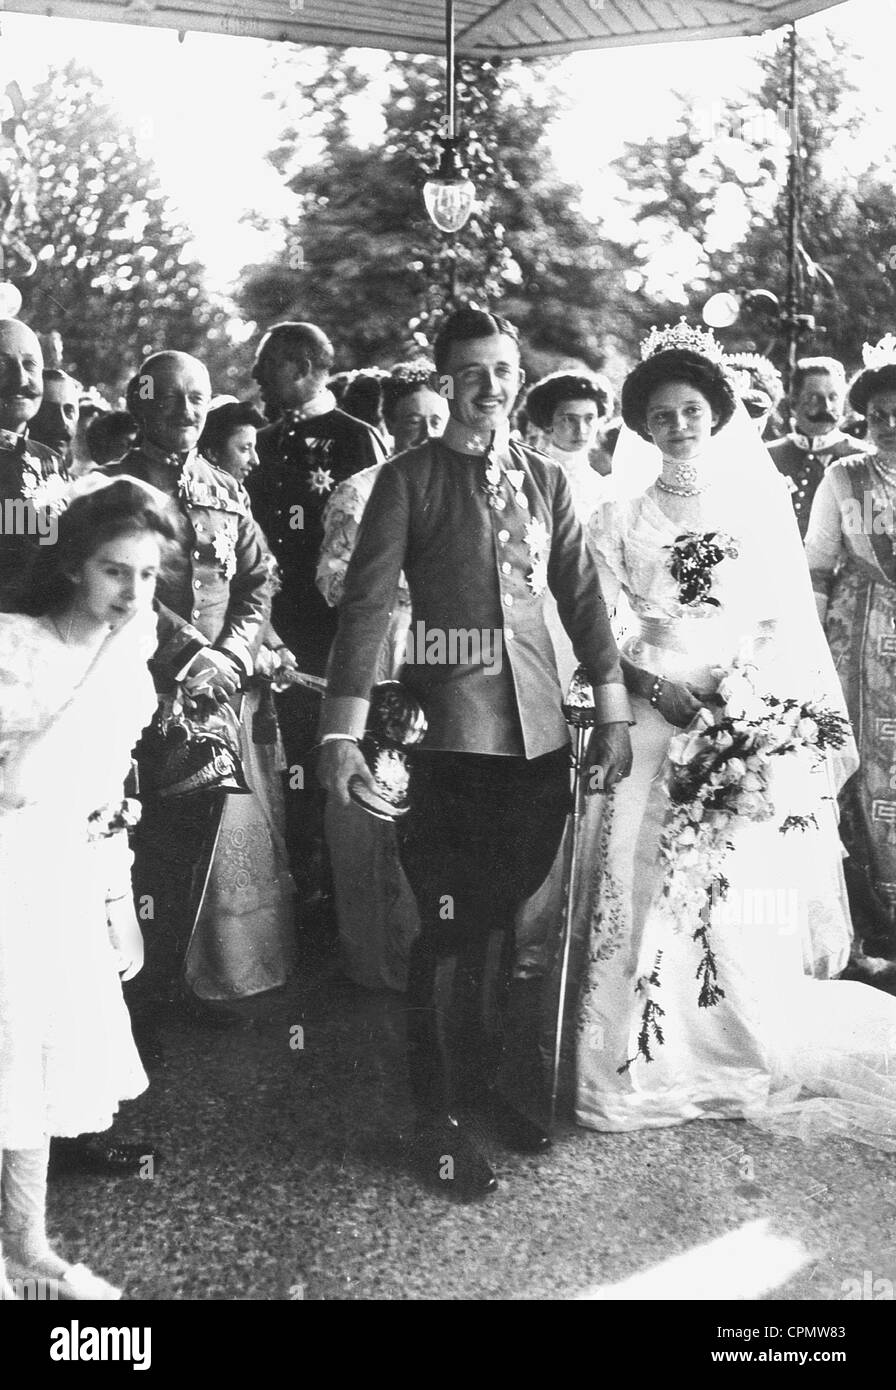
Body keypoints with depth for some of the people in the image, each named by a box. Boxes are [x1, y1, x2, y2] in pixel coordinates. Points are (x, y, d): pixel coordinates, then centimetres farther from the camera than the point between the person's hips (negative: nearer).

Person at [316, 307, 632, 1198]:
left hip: (538, 731, 4)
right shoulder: (409, 478, -2)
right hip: (450, 732, -4)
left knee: (499, 921, 15)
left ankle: (481, 1082, 33)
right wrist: (343, 730, -14)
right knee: (449, 929, 2)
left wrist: (612, 711, 7)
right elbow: (366, 601, -8)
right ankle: (436, 1119, 18)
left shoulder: (545, 479, 12)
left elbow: (582, 595, 12)